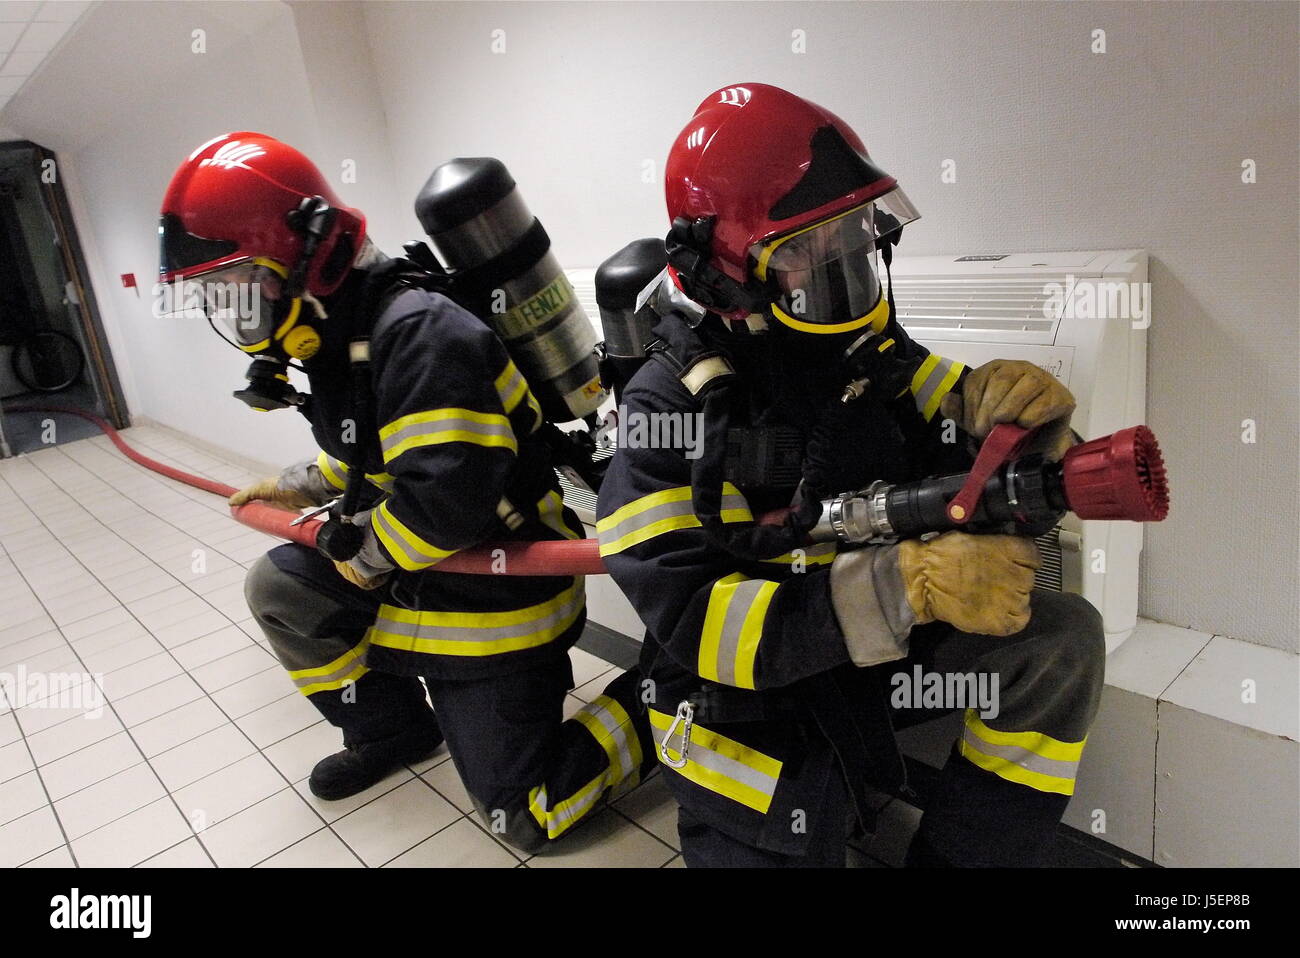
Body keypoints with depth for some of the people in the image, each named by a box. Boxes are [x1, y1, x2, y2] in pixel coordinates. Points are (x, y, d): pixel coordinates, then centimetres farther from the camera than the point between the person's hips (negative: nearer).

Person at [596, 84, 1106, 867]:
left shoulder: (874, 354, -3)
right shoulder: (670, 410, -19)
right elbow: (695, 620, -26)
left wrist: (1025, 424, -22)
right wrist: (908, 583, -35)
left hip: (882, 650, 5)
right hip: (753, 697, -4)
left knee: (1059, 641, -11)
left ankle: (960, 857, 3)